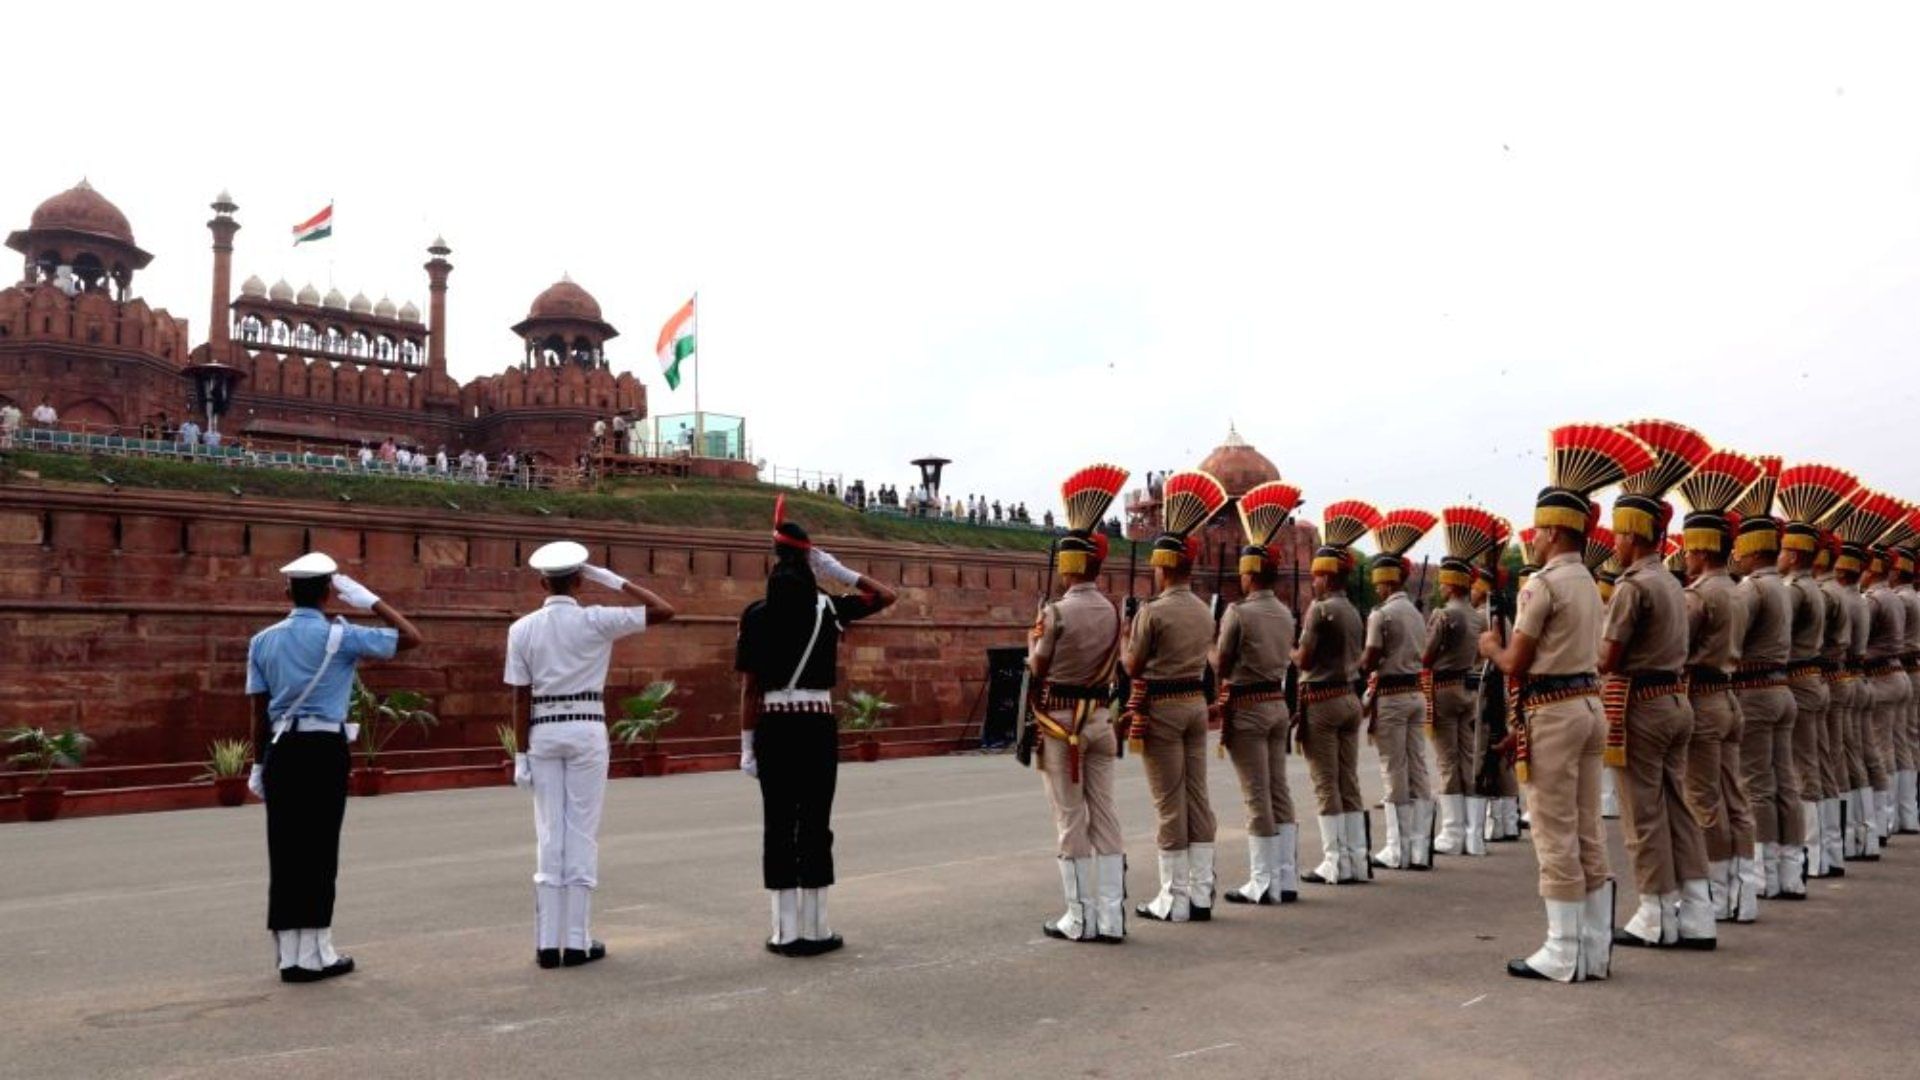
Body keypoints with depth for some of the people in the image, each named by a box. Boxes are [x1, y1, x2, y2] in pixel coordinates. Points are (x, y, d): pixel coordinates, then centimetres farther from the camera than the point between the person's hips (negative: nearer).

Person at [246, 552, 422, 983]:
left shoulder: (263, 641, 9)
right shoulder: (339, 636, -5)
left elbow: (259, 710, 8)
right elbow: (411, 637, -1)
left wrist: (259, 764, 14)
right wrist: (369, 600, 3)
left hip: (280, 749, 5)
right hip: (324, 749, -5)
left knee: (284, 851, 8)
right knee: (318, 851, 1)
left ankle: (288, 954, 14)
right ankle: (314, 955, 6)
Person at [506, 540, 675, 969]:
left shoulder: (522, 628, 1)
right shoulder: (596, 621, -6)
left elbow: (521, 697, 0)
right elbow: (664, 610, -3)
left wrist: (521, 754, 4)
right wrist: (613, 580, 0)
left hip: (543, 732, 2)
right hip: (587, 729, -2)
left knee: (550, 836, 7)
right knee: (582, 834, 3)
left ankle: (547, 943, 9)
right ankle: (577, 942, 6)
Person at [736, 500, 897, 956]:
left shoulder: (757, 615, -2)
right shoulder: (830, 609, 0)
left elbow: (750, 687, -4)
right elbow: (886, 596, 13)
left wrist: (747, 744, 0)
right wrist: (838, 571, 4)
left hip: (773, 728, 0)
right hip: (818, 726, 0)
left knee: (778, 827, 5)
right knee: (816, 825, 6)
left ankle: (786, 931, 7)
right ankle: (816, 929, 10)